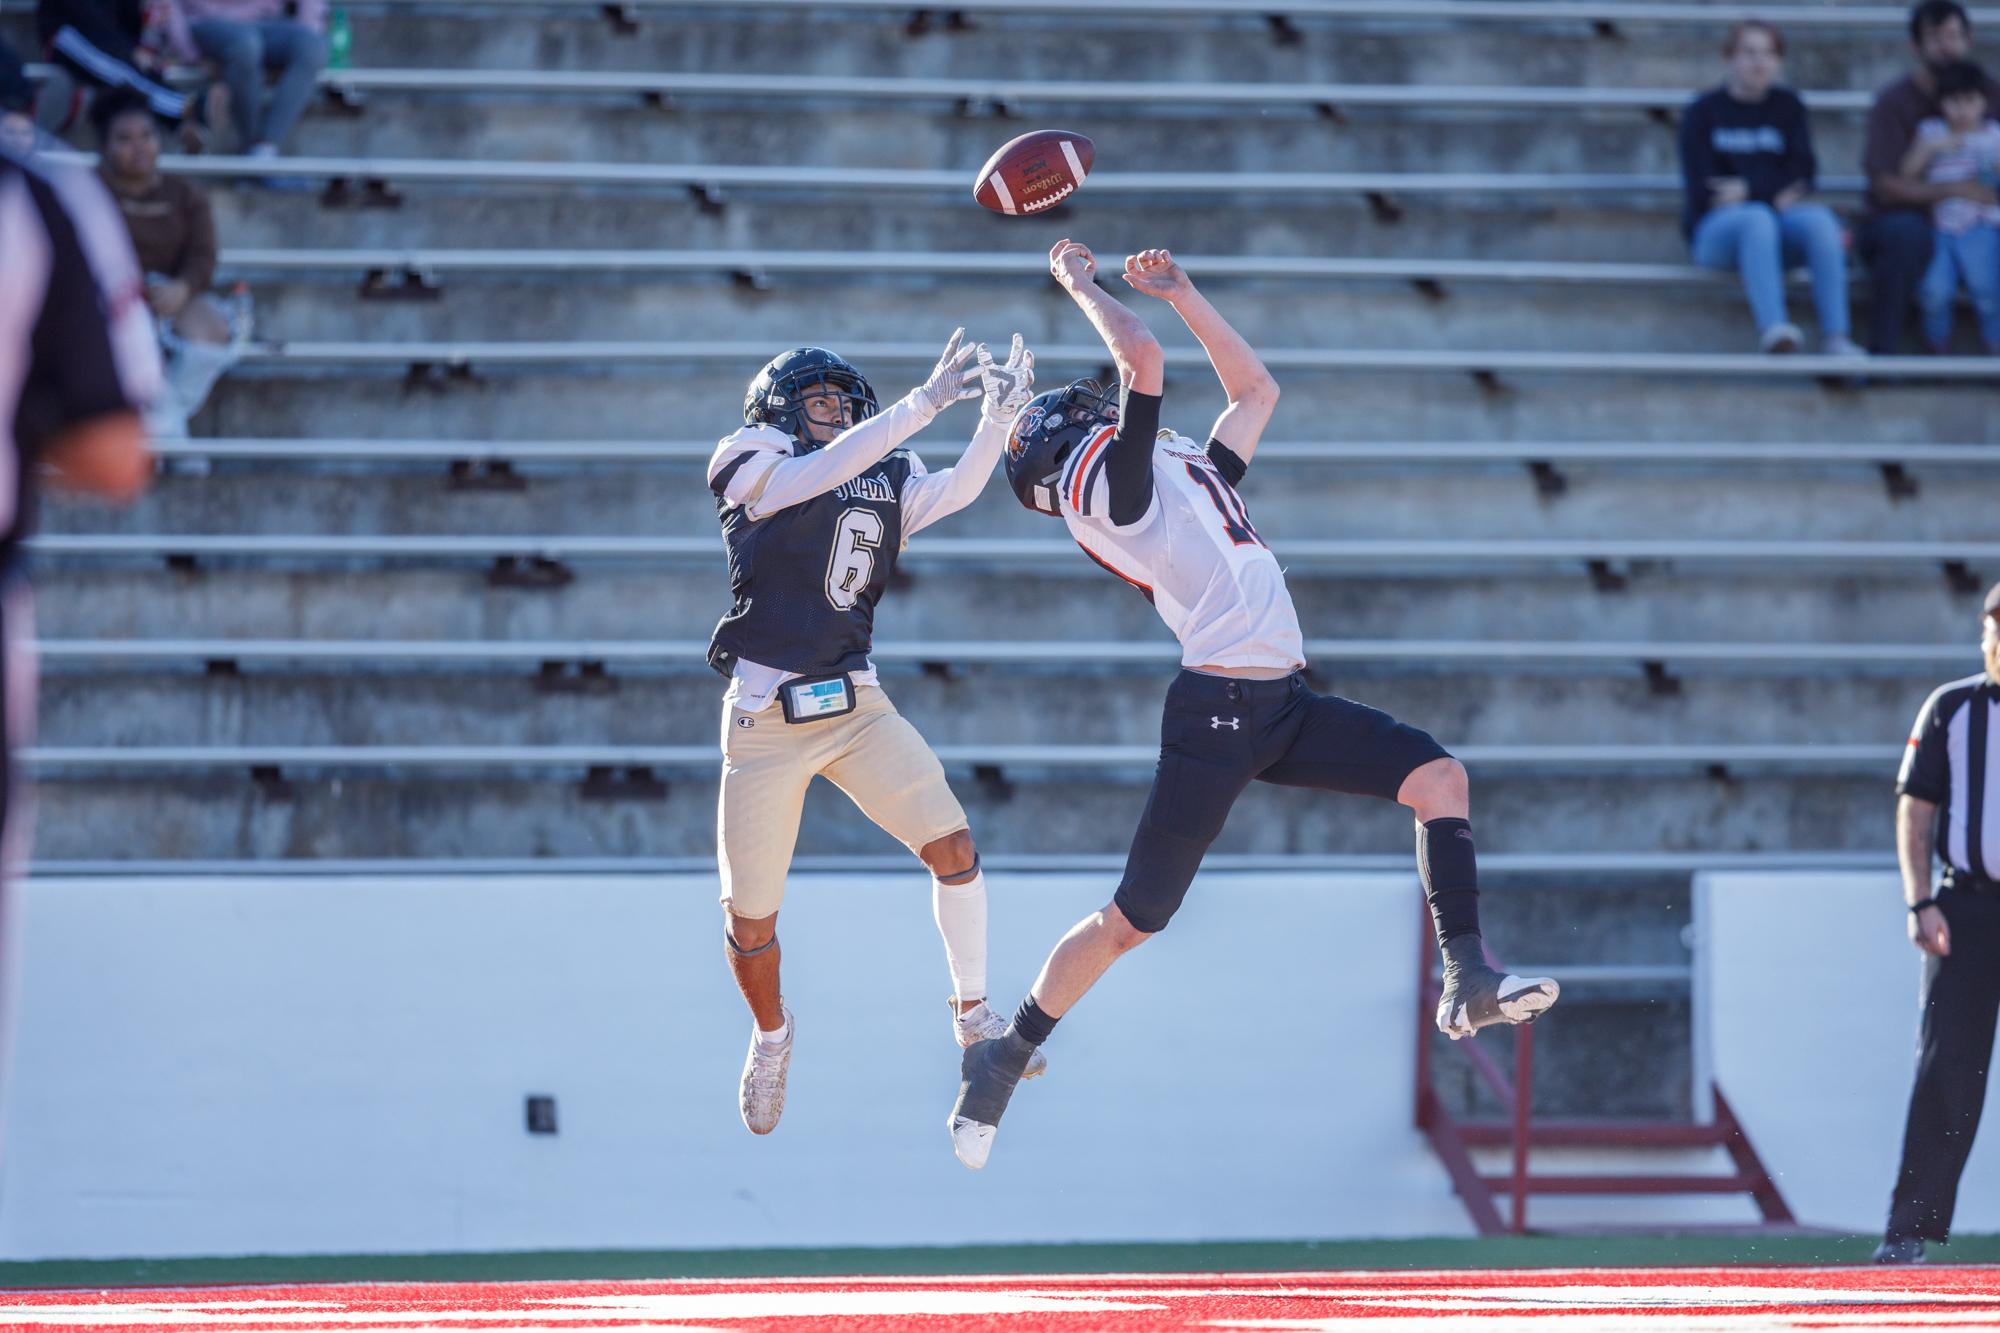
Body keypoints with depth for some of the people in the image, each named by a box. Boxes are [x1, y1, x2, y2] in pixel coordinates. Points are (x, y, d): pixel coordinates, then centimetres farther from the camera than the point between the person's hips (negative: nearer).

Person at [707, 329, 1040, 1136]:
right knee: (751, 917, 0)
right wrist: (925, 404, -34)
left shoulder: (887, 483, 10)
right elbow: (823, 471, -24)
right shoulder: (753, 471, -5)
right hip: (766, 720, -4)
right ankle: (770, 1037, 30)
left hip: (856, 707, 4)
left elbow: (959, 488, -8)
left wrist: (998, 416, -24)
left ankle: (973, 1019, 6)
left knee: (952, 845, -12)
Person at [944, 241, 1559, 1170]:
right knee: (1135, 917, -5)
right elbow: (1141, 357, -13)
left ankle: (1467, 980, -12)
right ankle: (1003, 1057, 9)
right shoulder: (1107, 479, -2)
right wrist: (1079, 282, 1)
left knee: (1438, 775, -5)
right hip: (1217, 712, -8)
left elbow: (1255, 389, 34)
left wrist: (1181, 294, 32)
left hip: (1283, 708, 8)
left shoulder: (1189, 475, 25)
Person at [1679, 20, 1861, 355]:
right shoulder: (1703, 112, 6)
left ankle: (1836, 337, -42)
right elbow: (1703, 190, -5)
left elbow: (1801, 174, 2)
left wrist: (1748, 190, -12)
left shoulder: (1788, 107, 15)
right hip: (1716, 228, -3)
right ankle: (1772, 328, -58)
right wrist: (1772, 194, -8)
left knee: (1819, 219, -30)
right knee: (1758, 218, -36)